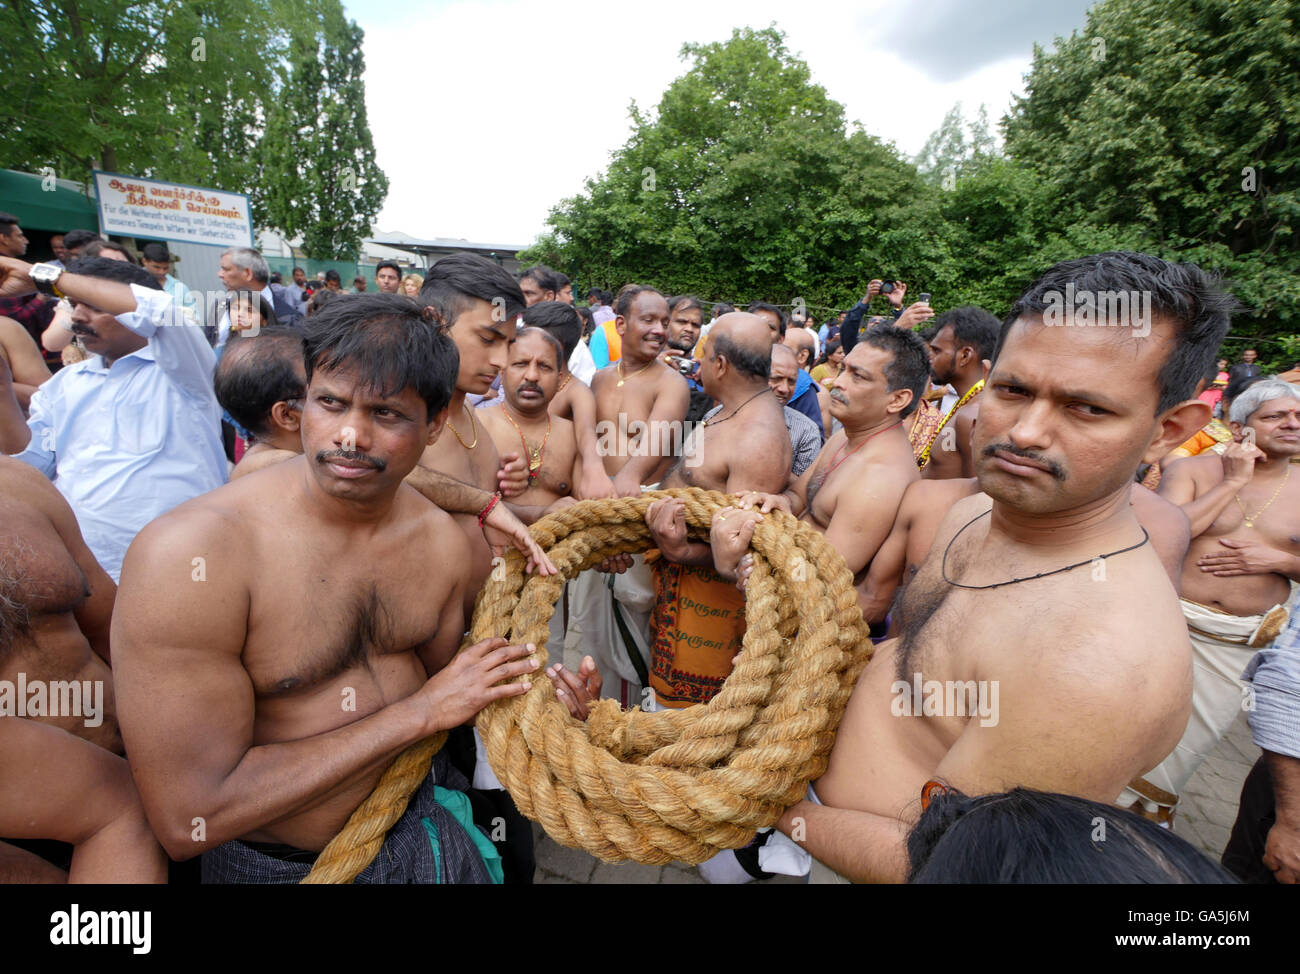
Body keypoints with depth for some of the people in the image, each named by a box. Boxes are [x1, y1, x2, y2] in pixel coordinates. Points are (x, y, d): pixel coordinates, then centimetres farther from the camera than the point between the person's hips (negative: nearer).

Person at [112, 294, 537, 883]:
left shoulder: (441, 540, -10)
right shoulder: (190, 552, -27)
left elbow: (436, 677, 3)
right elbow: (189, 818, -26)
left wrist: (525, 695, -16)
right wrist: (418, 712, -26)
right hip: (276, 863, -4)